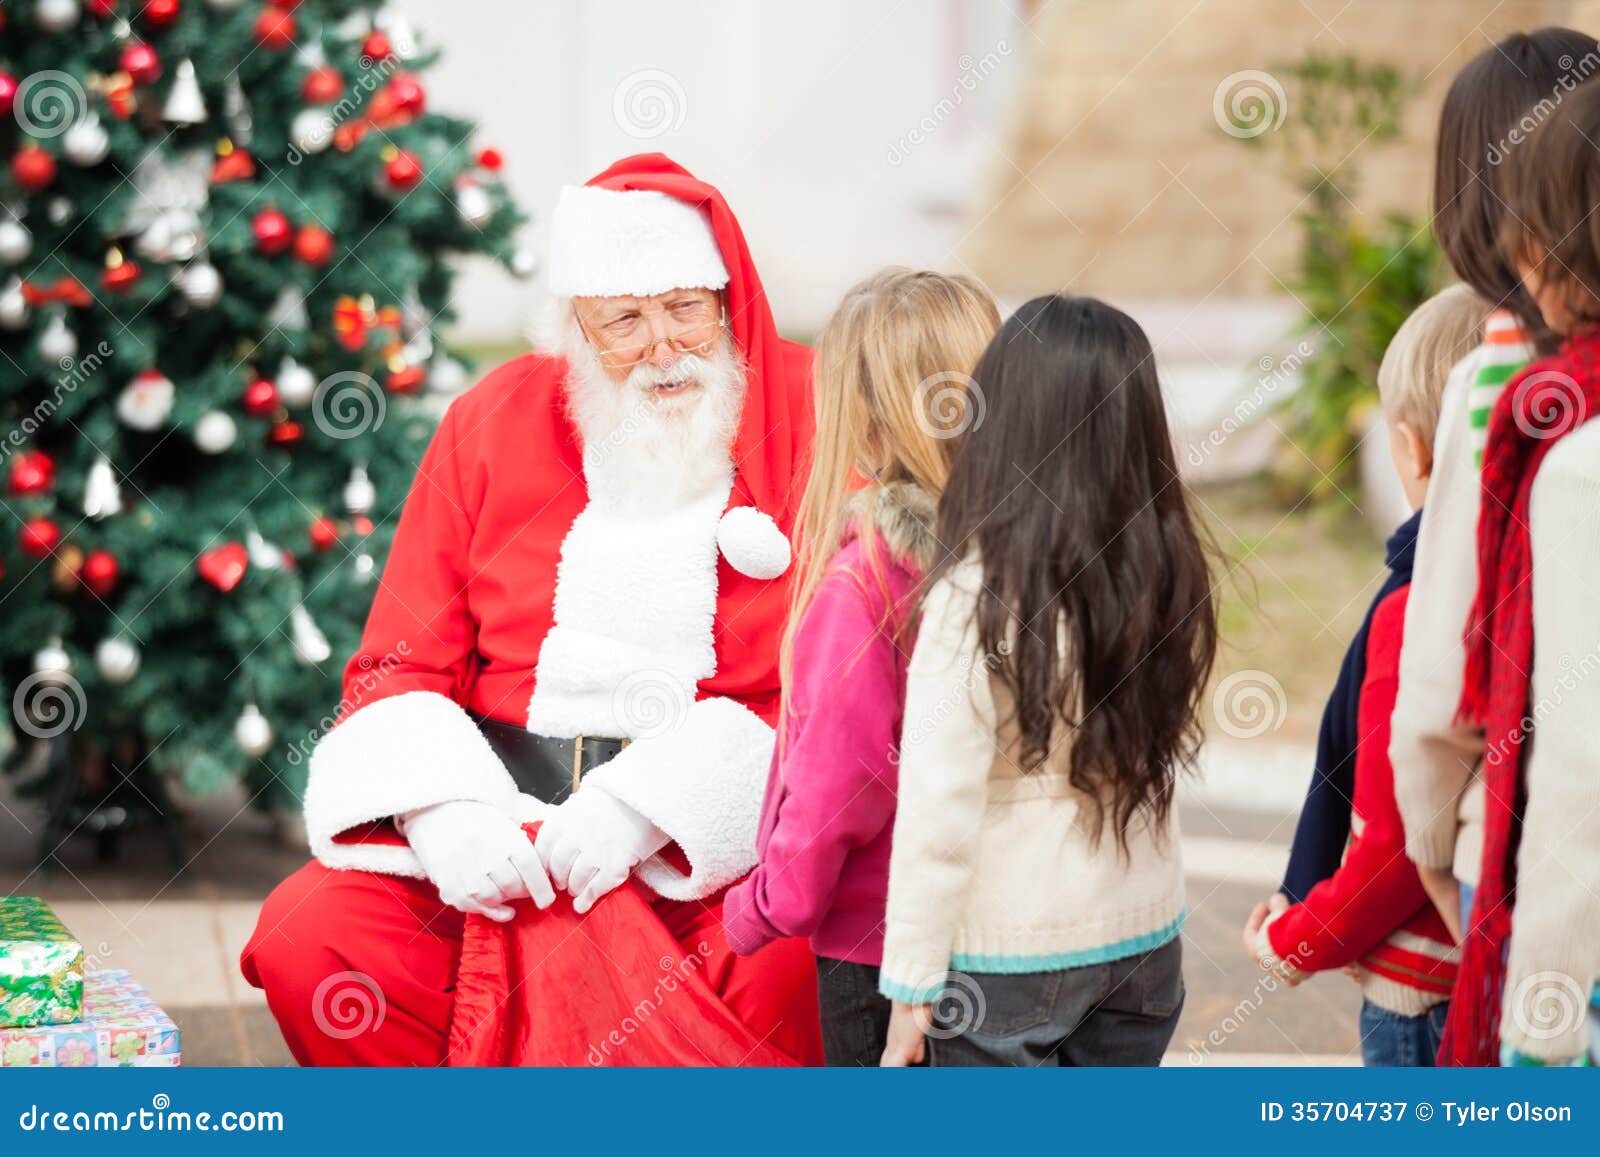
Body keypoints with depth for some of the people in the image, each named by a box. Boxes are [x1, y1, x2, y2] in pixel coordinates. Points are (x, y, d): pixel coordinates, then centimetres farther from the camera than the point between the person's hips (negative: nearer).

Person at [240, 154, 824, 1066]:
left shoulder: (810, 415, 0)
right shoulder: (493, 424, 10)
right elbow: (400, 666, 10)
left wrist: (646, 804, -19)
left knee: (776, 971, -36)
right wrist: (441, 808, -13)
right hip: (499, 808, 3)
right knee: (306, 939, -21)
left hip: (725, 827, -3)